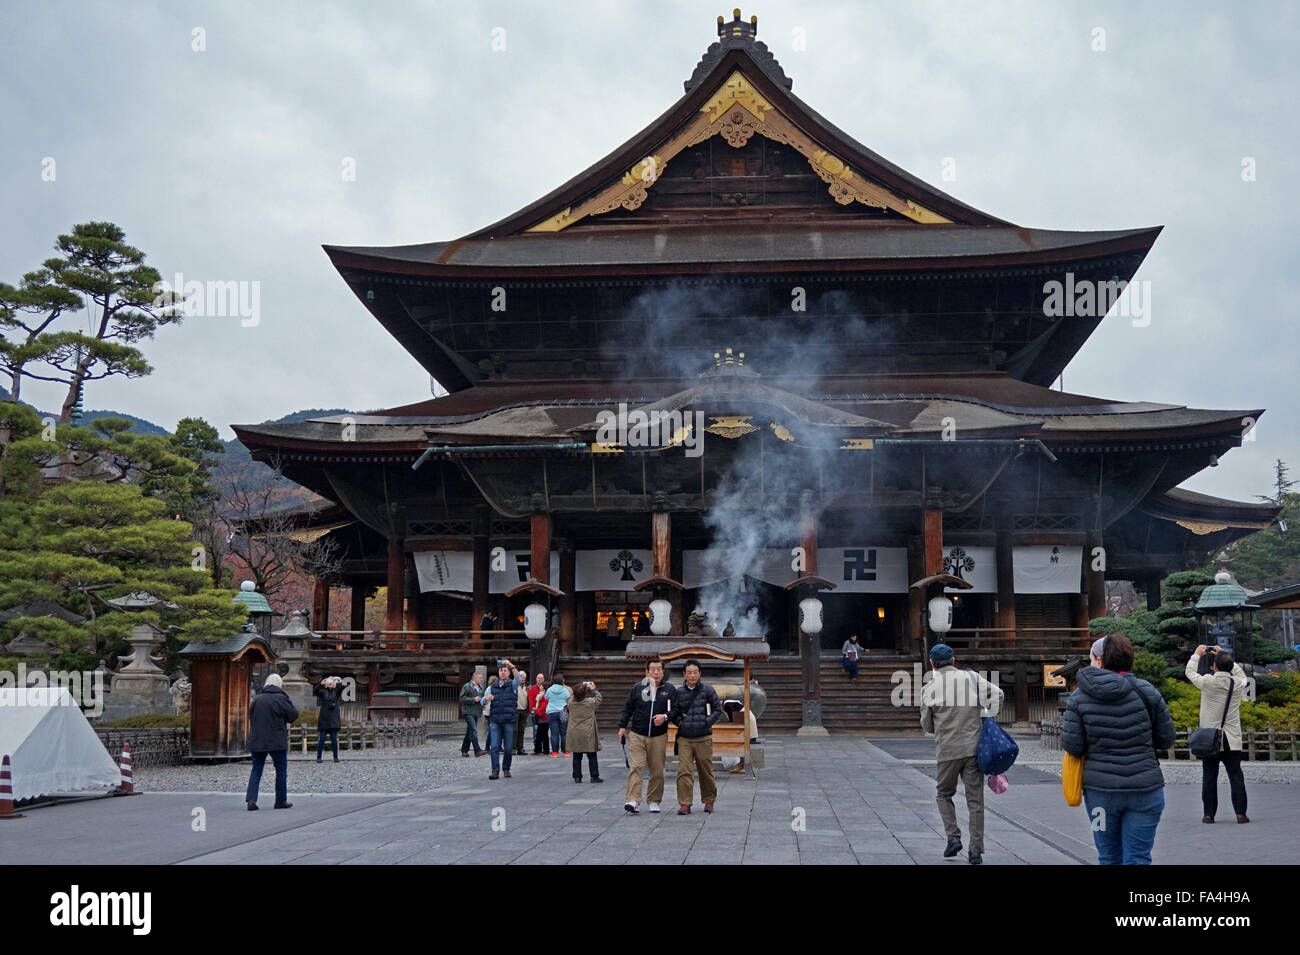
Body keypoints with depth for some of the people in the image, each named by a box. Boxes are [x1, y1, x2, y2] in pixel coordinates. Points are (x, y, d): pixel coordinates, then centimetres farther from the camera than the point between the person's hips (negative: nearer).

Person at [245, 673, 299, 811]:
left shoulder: (256, 699, 7)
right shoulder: (281, 699, -9)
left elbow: (251, 717, 15)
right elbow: (294, 715, -6)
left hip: (256, 741, 4)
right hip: (276, 741, -4)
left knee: (256, 769, 10)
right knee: (281, 770, 7)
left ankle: (251, 799, -4)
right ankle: (281, 801, 10)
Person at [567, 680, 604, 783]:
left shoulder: (571, 702, -4)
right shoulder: (590, 702, -13)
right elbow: (598, 698, 6)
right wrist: (594, 689, 17)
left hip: (574, 734, 3)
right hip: (588, 734, -3)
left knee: (577, 757, 11)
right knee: (592, 756, 6)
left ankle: (577, 777, 12)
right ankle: (594, 776, 6)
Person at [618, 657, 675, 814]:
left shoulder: (669, 689, 4)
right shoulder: (637, 688, 4)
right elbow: (627, 708, 10)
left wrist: (665, 716, -15)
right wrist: (622, 726, 4)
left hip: (659, 737, 1)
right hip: (636, 735, -1)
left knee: (657, 771, 6)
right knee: (635, 767, -12)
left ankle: (654, 801, 20)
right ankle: (634, 801, -17)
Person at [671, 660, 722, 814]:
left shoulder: (708, 690, 1)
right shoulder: (679, 692, 6)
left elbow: (718, 710, 4)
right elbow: (673, 713, 16)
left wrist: (706, 723, -7)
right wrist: (680, 723, -1)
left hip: (703, 739, -1)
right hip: (684, 739, 1)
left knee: (706, 771, 7)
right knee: (684, 772, -8)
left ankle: (709, 801, 24)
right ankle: (684, 804, -7)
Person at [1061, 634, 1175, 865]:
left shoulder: (1079, 698, -4)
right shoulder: (1147, 692, -3)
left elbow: (1072, 746, -6)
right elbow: (1166, 740, 2)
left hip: (1100, 788, 0)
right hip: (1144, 788, 0)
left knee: (1109, 858, 13)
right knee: (1138, 858, 2)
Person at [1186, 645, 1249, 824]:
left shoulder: (1207, 682, -11)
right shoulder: (1238, 683, -3)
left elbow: (1190, 672, 8)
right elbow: (1240, 672, 21)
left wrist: (1197, 654, 22)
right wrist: (1225, 656, 25)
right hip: (1232, 741, 1)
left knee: (1209, 778, 5)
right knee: (1236, 776, 3)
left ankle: (1209, 814, 7)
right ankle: (1240, 812, -2)